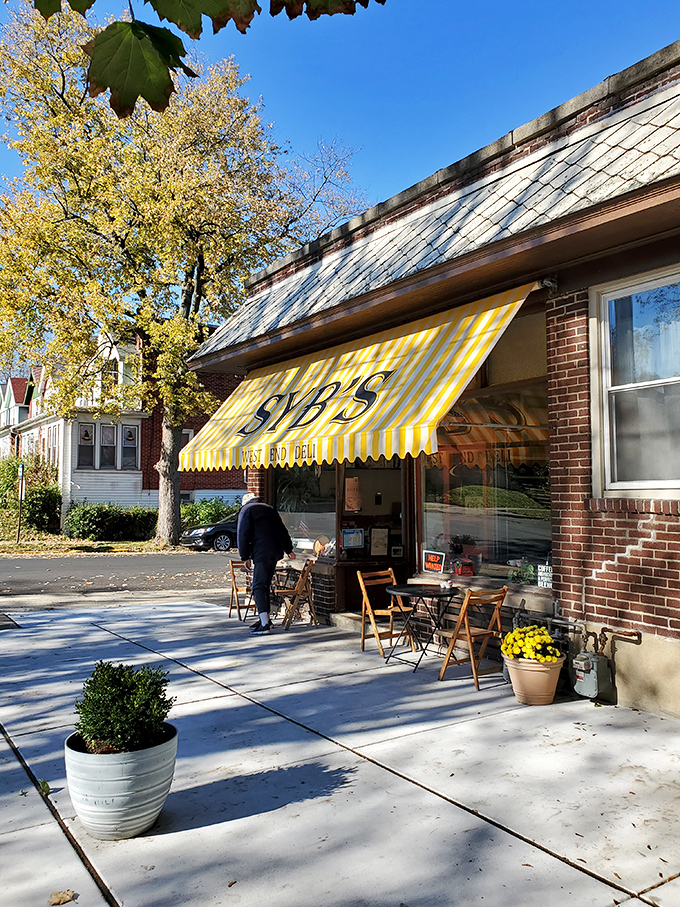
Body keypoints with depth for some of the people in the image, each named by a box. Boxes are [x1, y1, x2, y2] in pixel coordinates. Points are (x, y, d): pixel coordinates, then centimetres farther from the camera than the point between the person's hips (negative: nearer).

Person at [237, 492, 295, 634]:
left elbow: (243, 535, -4)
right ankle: (264, 618, 24)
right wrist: (288, 549, 38)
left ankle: (265, 624, -19)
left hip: (262, 553, -7)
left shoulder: (246, 510, 5)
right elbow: (283, 530, 28)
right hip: (276, 552, 7)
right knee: (265, 585, 18)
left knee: (259, 587, -9)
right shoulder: (269, 509, 23)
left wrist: (245, 557, -2)